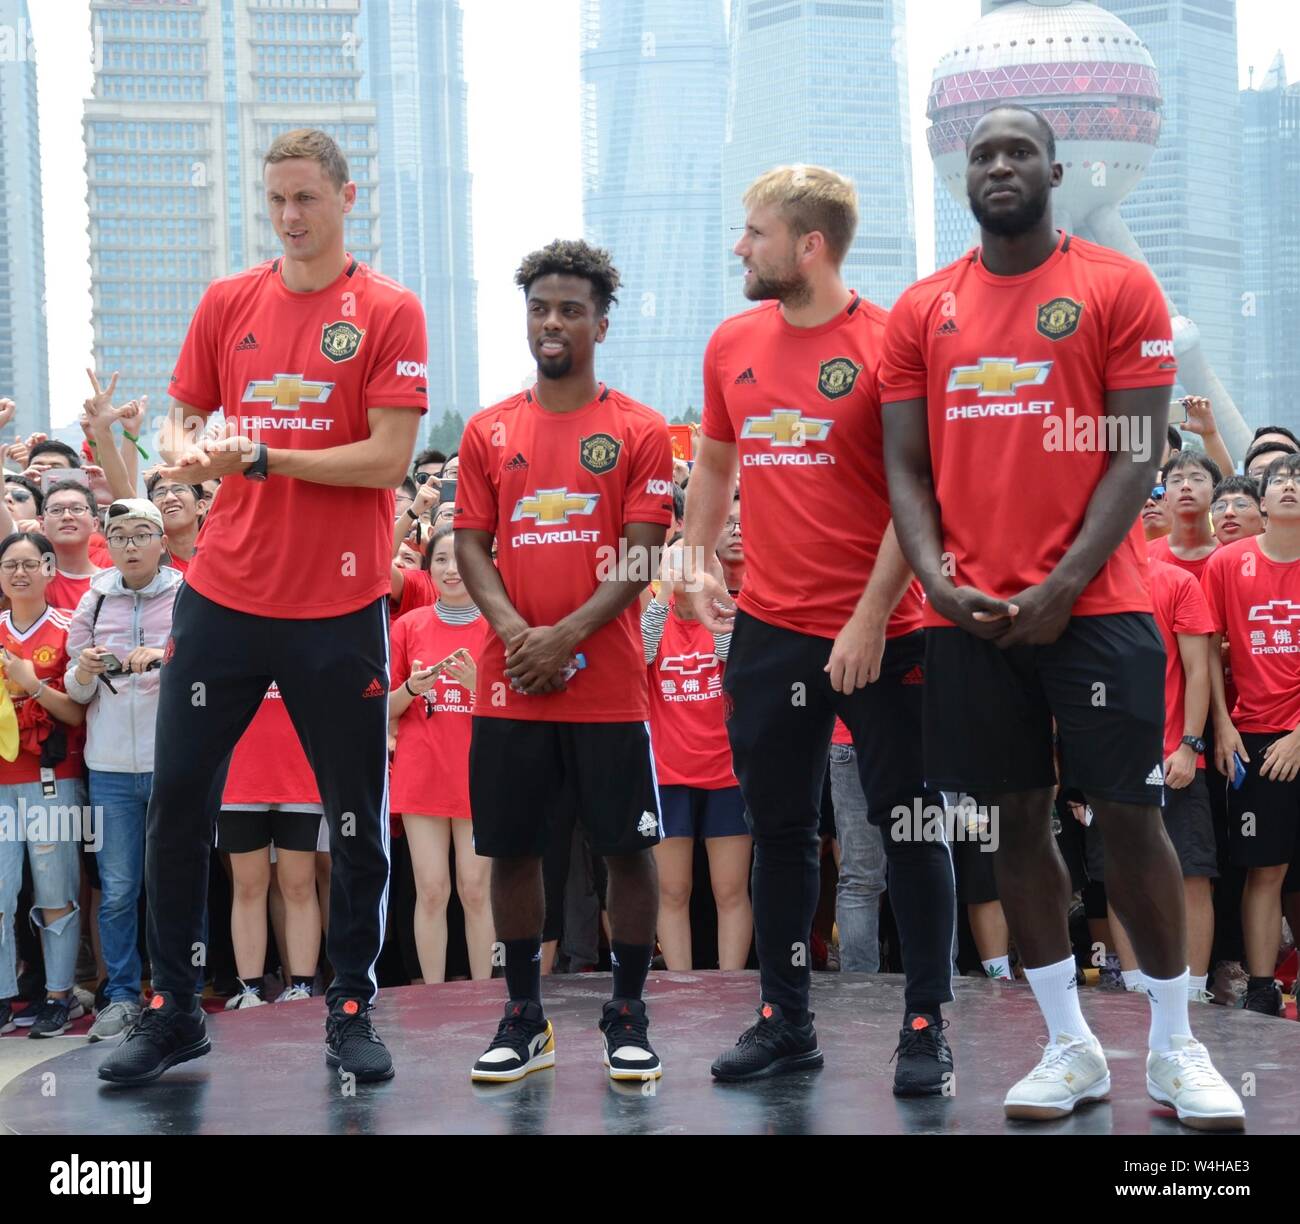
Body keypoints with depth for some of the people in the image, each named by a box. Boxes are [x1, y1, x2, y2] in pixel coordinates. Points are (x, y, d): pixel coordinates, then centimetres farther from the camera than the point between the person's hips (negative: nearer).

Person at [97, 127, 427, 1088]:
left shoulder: (390, 312, -3)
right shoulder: (228, 303, 9)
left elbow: (387, 459, -10)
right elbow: (185, 416, 15)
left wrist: (260, 457, -17)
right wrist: (185, 452, -8)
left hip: (339, 608, -3)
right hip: (224, 595, 3)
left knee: (358, 818, 4)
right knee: (177, 798, 3)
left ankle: (352, 1010, 19)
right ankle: (172, 1012, 16)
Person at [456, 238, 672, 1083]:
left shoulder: (639, 432, 2)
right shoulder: (490, 433, 10)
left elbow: (641, 556, -5)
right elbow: (471, 544, 7)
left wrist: (567, 634, -15)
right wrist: (514, 630, -10)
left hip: (609, 685, -2)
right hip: (510, 685, 3)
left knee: (630, 846, 1)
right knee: (512, 847, 5)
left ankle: (628, 1015, 13)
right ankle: (525, 1019, 16)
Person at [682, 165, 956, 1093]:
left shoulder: (886, 345, -9)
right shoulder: (733, 345, 8)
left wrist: (872, 618, -16)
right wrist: (697, 561, 10)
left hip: (879, 634, -5)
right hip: (767, 629, 5)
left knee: (910, 826, 1)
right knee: (780, 830, 11)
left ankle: (927, 1027, 9)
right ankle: (785, 1021, 22)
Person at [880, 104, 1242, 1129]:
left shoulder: (1119, 288, 0)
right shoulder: (922, 311, 10)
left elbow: (1136, 452, -5)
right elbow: (905, 465, 9)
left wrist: (1062, 585, -14)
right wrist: (937, 577, -8)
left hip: (1095, 603, -3)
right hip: (970, 612, 3)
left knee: (1130, 812, -2)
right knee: (1019, 815, 6)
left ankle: (1175, 1047, 10)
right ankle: (1070, 1047, 15)